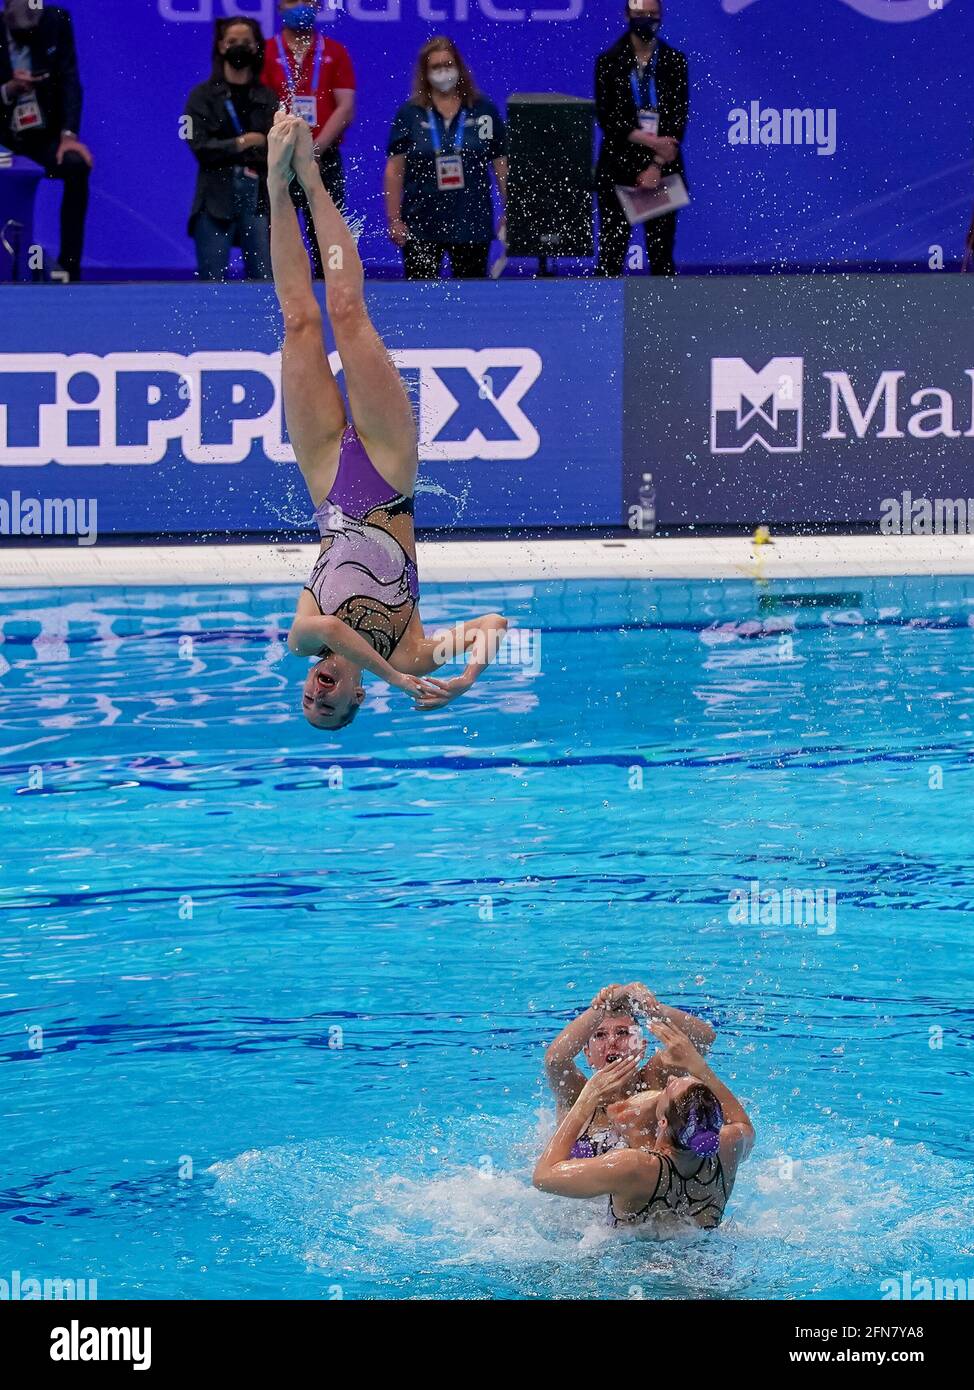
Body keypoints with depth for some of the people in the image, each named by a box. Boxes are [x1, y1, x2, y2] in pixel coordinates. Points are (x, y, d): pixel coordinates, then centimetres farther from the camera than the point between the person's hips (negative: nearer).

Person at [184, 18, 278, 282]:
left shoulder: (267, 98, 12)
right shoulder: (203, 96, 7)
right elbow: (200, 146, -3)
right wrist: (241, 143, -5)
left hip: (259, 198, 2)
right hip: (216, 198, -2)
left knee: (264, 278, -6)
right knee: (212, 280, -6)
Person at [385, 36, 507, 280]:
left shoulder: (483, 110, 4)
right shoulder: (410, 113, 2)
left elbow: (501, 166, 7)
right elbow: (395, 169, 2)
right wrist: (394, 219, -3)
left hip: (472, 223, 1)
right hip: (421, 226, -1)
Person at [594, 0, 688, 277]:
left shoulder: (674, 62, 5)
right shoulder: (609, 61, 2)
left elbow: (678, 117, 0)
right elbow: (606, 117, -5)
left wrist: (657, 165, -10)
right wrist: (649, 140, -15)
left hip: (662, 169, 1)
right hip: (618, 168, -1)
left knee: (661, 254, 3)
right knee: (611, 254, -2)